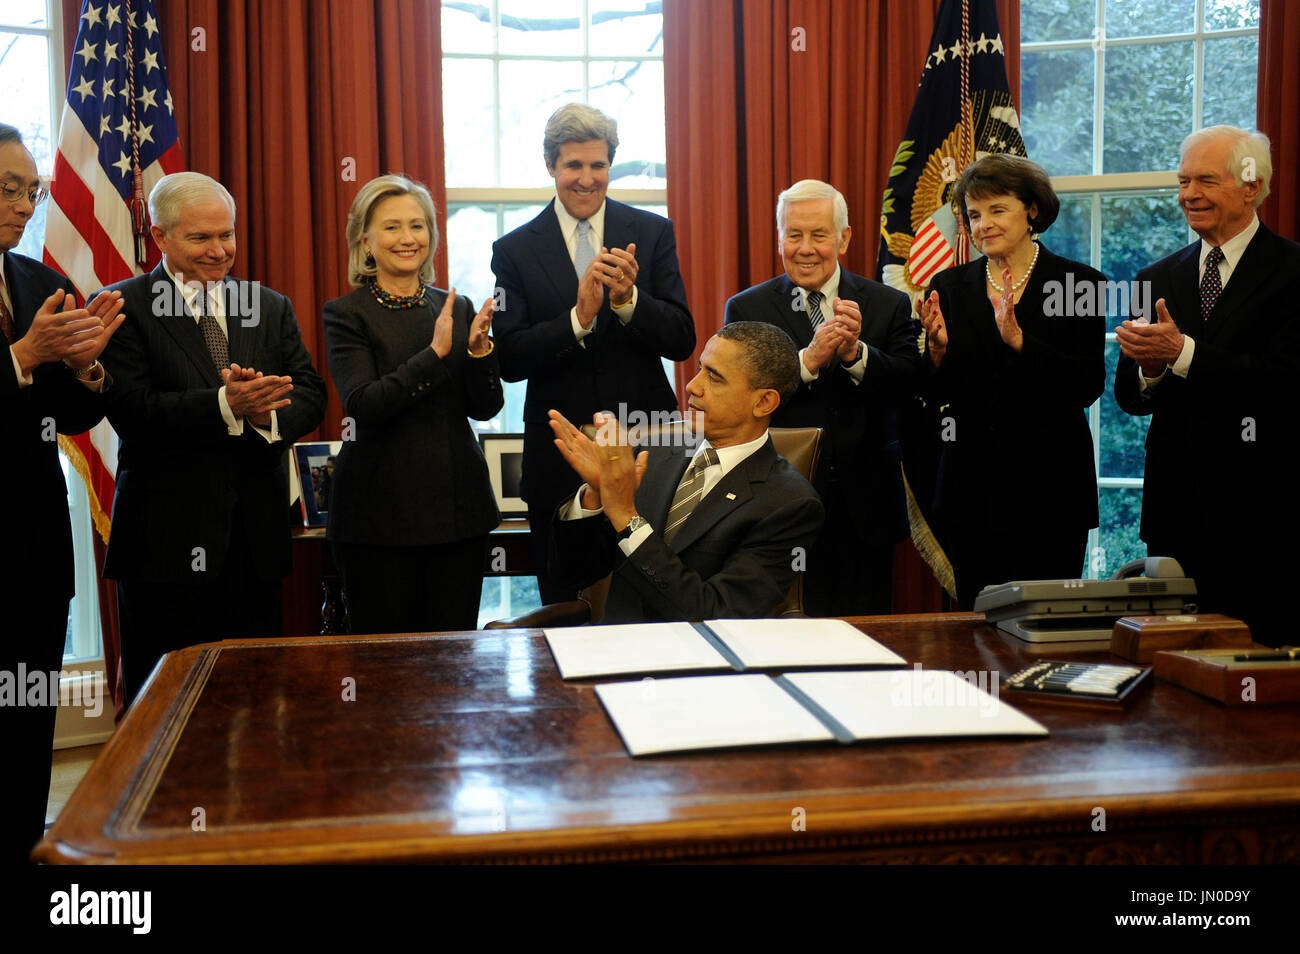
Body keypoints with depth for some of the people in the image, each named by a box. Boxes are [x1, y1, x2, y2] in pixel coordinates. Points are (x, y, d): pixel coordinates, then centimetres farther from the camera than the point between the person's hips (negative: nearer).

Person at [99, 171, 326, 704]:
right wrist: (225, 404, -25)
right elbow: (130, 411, -12)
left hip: (257, 535, 4)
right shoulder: (124, 308, 0)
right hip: (168, 537, -4)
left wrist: (265, 411, -17)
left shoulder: (272, 308, 14)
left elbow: (309, 396, 6)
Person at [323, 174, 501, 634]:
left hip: (458, 506, 4)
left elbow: (485, 408, 6)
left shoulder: (456, 308, 10)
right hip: (380, 511, -3)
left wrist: (479, 349, -12)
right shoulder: (347, 314, -2)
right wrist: (435, 353, -20)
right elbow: (363, 405, -14)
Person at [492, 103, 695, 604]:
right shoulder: (515, 250, 2)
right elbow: (509, 360, -6)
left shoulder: (653, 233, 4)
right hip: (559, 459, 0)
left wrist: (628, 299, -20)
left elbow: (682, 341, -2)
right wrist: (578, 318, -21)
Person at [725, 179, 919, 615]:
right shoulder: (747, 310, 2)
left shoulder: (888, 305, 6)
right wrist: (810, 358, -20)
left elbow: (910, 386, -5)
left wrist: (856, 353, -21)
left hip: (865, 510, 2)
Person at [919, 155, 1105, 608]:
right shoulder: (949, 287, 8)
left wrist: (1019, 340, -22)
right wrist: (938, 349, -15)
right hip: (971, 490, 3)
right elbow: (938, 395, 6)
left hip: (1050, 489, -2)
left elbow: (1089, 386, -10)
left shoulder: (1079, 284, 0)